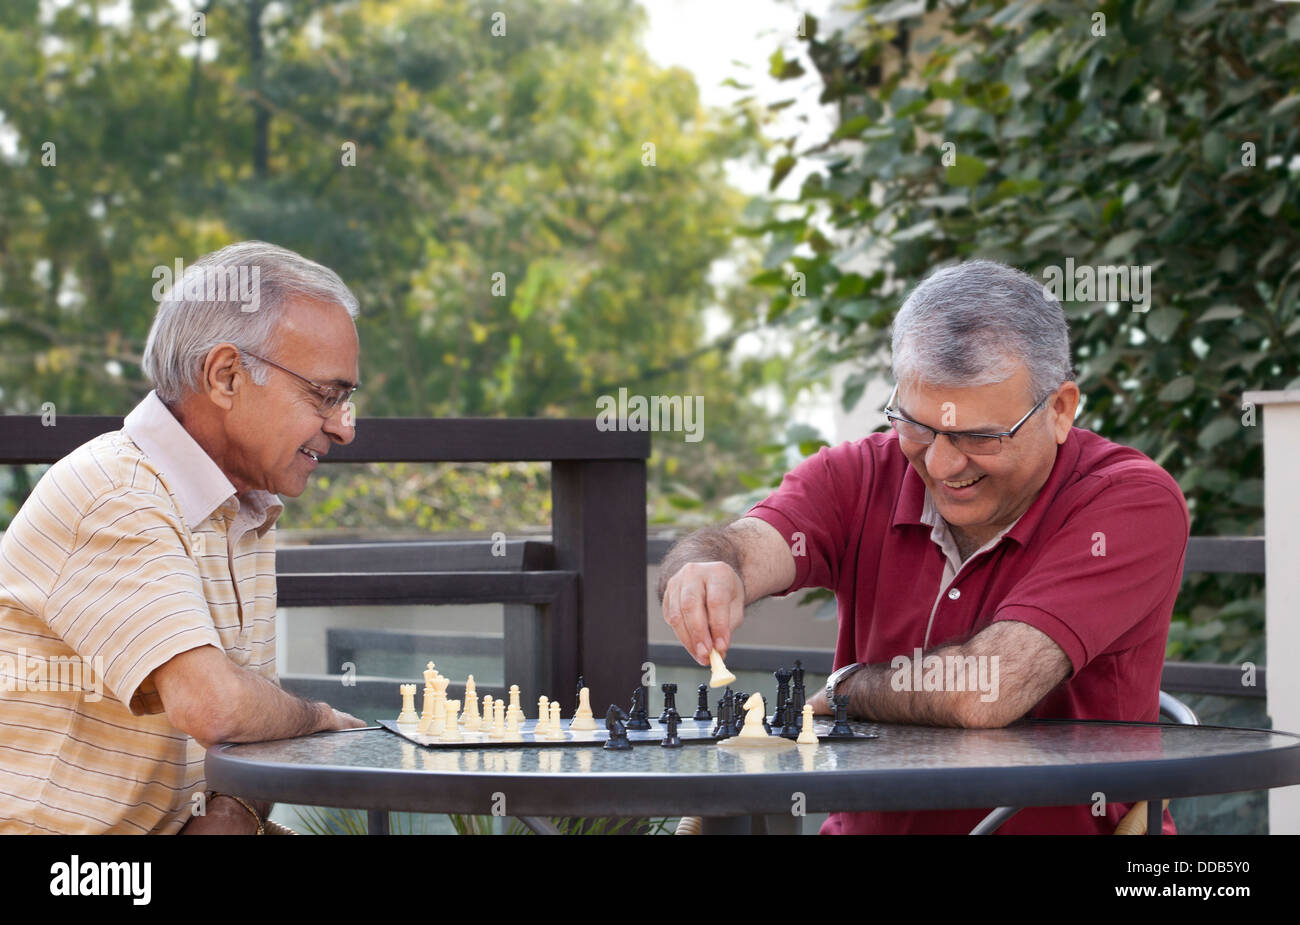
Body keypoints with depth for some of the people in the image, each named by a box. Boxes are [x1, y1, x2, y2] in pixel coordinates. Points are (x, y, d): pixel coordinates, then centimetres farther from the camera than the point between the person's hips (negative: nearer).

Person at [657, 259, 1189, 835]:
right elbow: (753, 544, -17)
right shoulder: (859, 476, 2)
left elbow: (984, 694, -22)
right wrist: (713, 574, -39)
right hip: (865, 826, 2)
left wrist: (842, 691, -7)